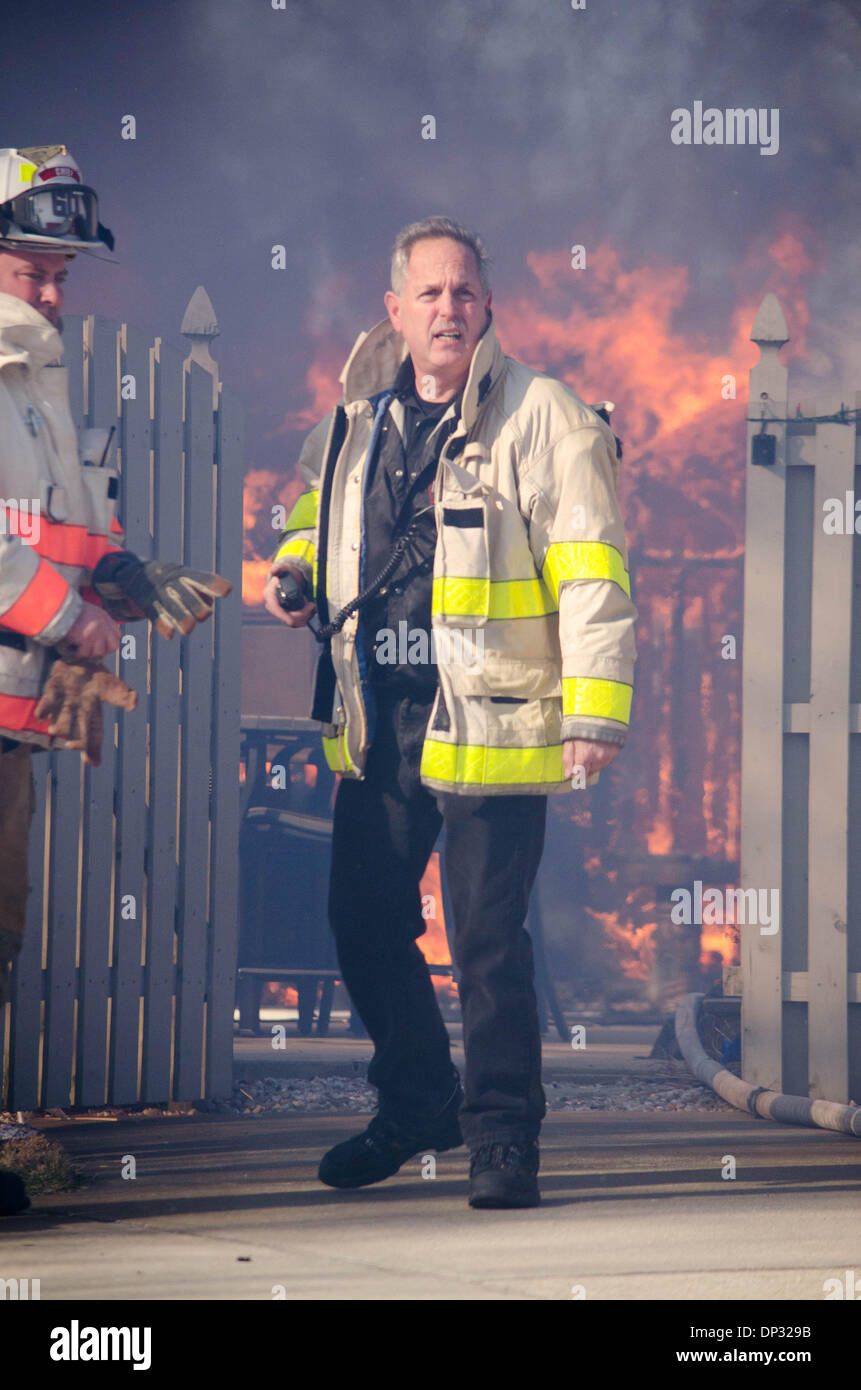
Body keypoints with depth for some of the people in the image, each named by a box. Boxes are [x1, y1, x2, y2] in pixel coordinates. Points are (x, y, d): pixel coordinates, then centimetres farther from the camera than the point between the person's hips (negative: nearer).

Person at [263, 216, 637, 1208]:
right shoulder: (359, 421, 10)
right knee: (363, 919, 13)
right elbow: (320, 512, 31)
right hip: (377, 717, 6)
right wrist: (296, 571, 8)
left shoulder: (542, 418, -7)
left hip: (487, 716, -6)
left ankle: (501, 1136, 9)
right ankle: (415, 1105, 32)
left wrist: (594, 711, -17)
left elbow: (591, 574, -11)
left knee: (489, 942, -4)